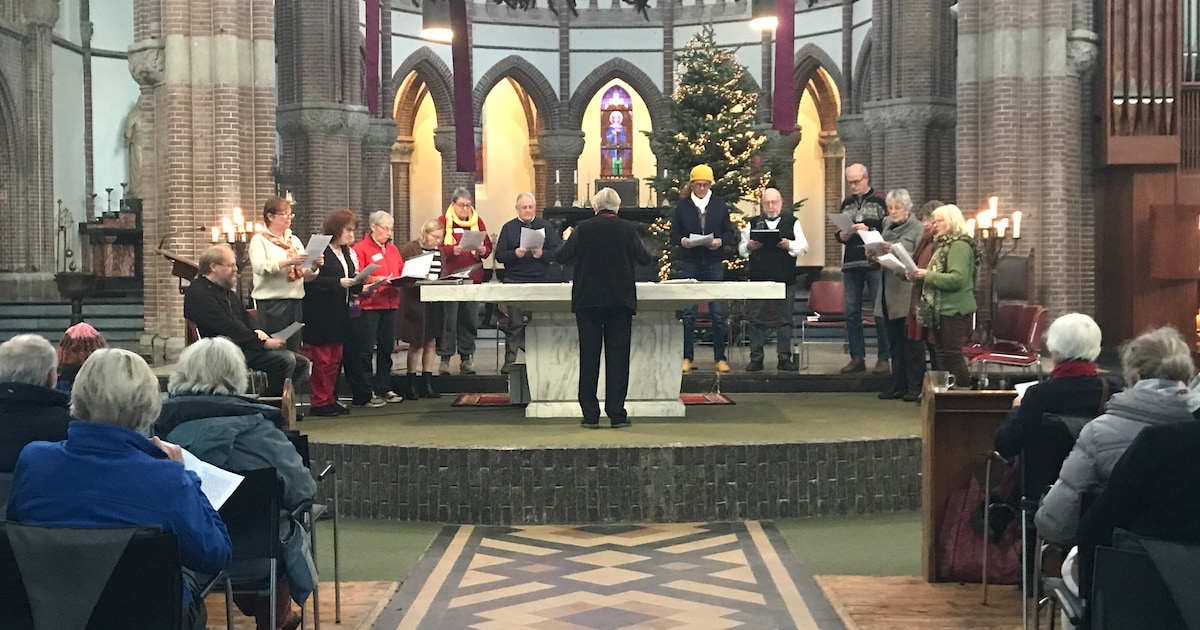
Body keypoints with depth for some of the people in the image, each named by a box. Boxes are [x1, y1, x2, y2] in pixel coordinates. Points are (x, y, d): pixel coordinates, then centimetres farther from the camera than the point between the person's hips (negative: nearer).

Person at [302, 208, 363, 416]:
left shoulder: (345, 252, 15)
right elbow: (312, 281, -20)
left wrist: (358, 285, -1)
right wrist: (339, 282, -23)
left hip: (340, 313, 9)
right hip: (321, 314, -9)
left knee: (335, 358, 12)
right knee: (322, 359, -3)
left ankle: (330, 399, 19)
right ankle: (320, 402, 3)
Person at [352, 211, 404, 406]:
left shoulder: (392, 249, 17)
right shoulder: (361, 249, -6)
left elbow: (402, 271, 18)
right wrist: (376, 280, -24)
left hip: (390, 304, 7)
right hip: (369, 305, -7)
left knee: (387, 348, 11)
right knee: (366, 350, -3)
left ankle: (384, 388, 19)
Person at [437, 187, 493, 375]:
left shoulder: (477, 221, 13)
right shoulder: (443, 221, 2)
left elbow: (488, 245, 12)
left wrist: (483, 251, -9)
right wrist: (451, 250, -23)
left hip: (472, 277, 4)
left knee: (470, 319, 5)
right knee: (448, 319, -4)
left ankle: (466, 358, 13)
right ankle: (445, 358, 2)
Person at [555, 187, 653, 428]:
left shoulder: (583, 229, -6)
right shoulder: (627, 229, -3)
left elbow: (561, 257, -4)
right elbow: (644, 259, 4)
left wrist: (567, 239, 16)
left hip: (588, 300, 0)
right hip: (620, 300, 0)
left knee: (589, 356, 5)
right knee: (618, 356, 4)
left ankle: (590, 415, 5)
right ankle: (617, 414, 3)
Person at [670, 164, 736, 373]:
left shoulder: (720, 205, 8)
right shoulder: (682, 205, 6)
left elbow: (730, 233, 9)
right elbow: (674, 235, 6)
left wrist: (720, 241, -11)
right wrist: (683, 241, -15)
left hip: (714, 263, 0)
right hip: (689, 263, 0)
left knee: (718, 313, 0)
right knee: (688, 313, 1)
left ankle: (720, 358, 7)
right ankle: (687, 357, 8)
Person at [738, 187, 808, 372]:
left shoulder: (792, 222, 10)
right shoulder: (752, 223, 12)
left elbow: (803, 246, 2)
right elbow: (741, 249, 10)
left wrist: (789, 245, -16)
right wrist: (749, 246, -12)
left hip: (785, 279, -1)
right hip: (758, 278, 1)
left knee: (785, 319, 2)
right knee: (756, 319, 1)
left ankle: (784, 358, 7)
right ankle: (756, 359, 6)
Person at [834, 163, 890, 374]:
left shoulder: (880, 202, 1)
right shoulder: (846, 204, 16)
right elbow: (839, 236, 14)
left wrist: (868, 230, -15)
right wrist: (848, 232, -7)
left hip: (875, 263, -5)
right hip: (851, 264, 5)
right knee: (852, 311, 5)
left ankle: (884, 359, 2)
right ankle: (857, 358, 11)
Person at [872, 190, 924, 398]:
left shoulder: (917, 229, -6)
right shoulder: (887, 225, 14)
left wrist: (894, 251, -23)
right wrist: (874, 254, -1)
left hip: (907, 291, -7)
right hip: (889, 291, 7)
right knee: (894, 341, 10)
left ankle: (915, 386, 4)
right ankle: (898, 385, 17)